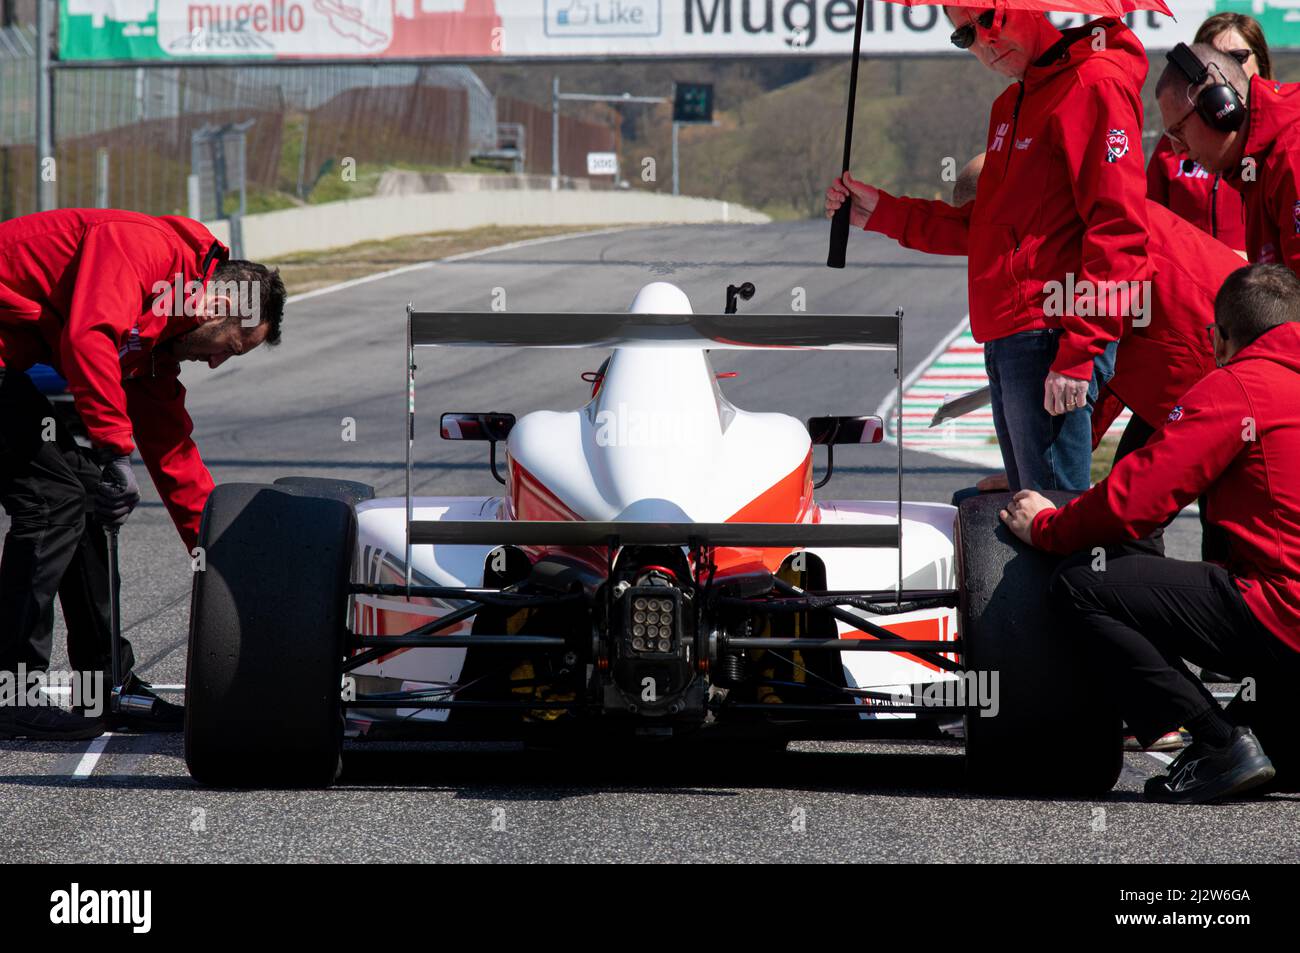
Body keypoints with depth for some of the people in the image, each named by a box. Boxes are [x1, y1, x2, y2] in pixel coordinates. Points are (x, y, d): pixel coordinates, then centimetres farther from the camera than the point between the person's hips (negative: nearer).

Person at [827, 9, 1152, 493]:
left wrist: (1078, 352, -22)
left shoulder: (1096, 85, -10)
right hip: (1003, 339, 10)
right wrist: (882, 213, 19)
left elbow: (1117, 228, -17)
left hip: (1050, 340, -10)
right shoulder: (1011, 105, 22)